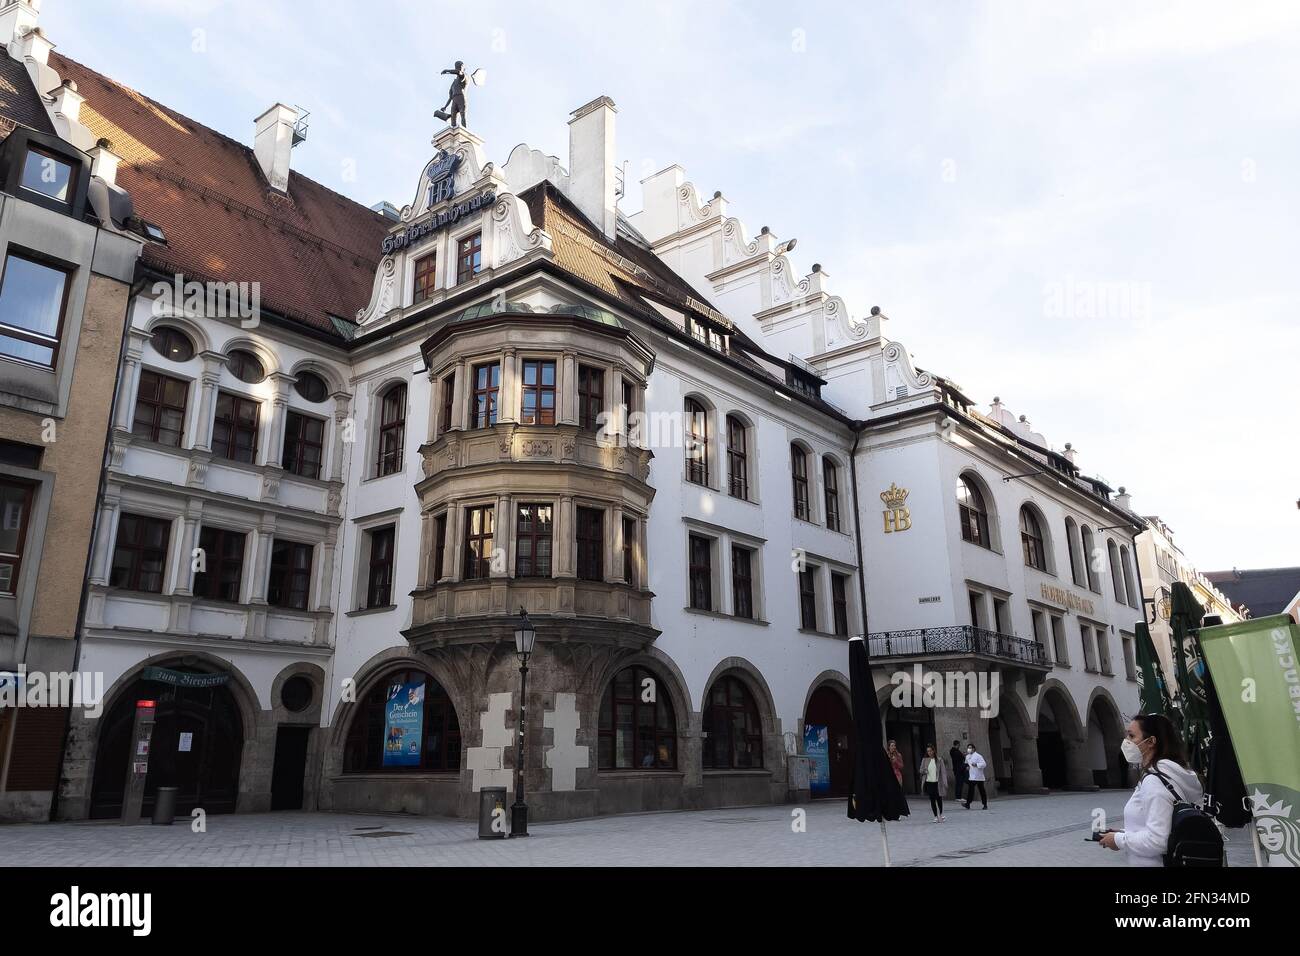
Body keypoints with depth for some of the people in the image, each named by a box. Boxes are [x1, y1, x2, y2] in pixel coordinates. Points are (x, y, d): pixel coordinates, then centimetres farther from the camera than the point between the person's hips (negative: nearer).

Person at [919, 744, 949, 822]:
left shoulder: (939, 760, -3)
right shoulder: (925, 760, 4)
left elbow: (943, 772, -2)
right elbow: (921, 770, 11)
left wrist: (945, 783, -8)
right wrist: (924, 771, -13)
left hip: (937, 783, -2)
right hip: (929, 783, 2)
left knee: (939, 799, 7)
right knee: (932, 800, 4)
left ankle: (941, 814, 30)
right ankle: (936, 816, 14)